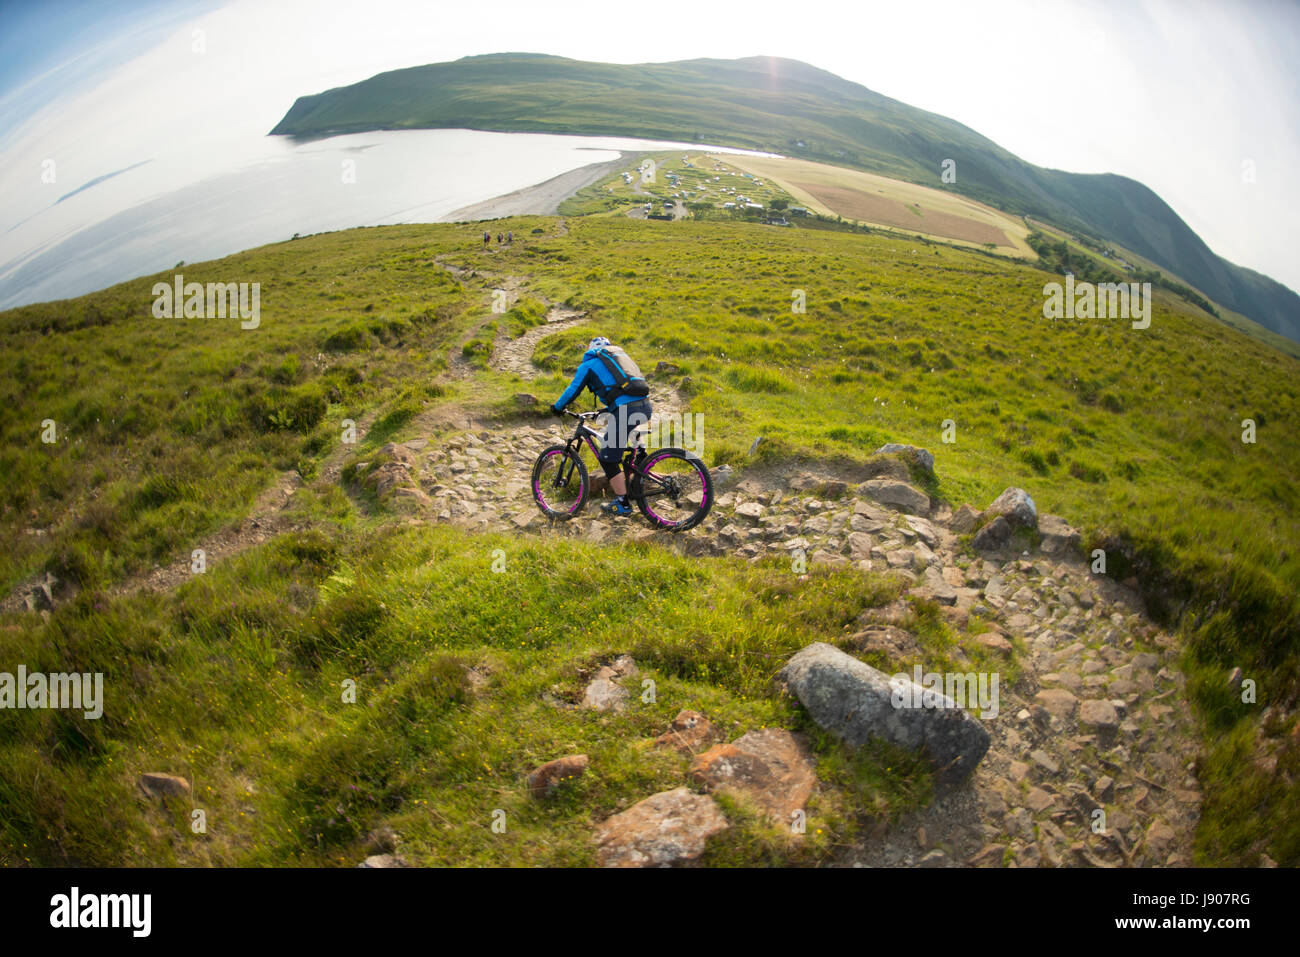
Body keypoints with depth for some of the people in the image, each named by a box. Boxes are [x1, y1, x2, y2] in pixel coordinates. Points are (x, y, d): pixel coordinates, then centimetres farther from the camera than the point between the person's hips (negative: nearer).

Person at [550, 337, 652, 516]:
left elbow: (573, 390, 12)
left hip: (626, 412, -7)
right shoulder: (621, 355, 28)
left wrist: (557, 407, 29)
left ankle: (622, 504, 10)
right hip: (646, 407, 7)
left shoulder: (589, 365, 12)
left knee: (608, 459, 6)